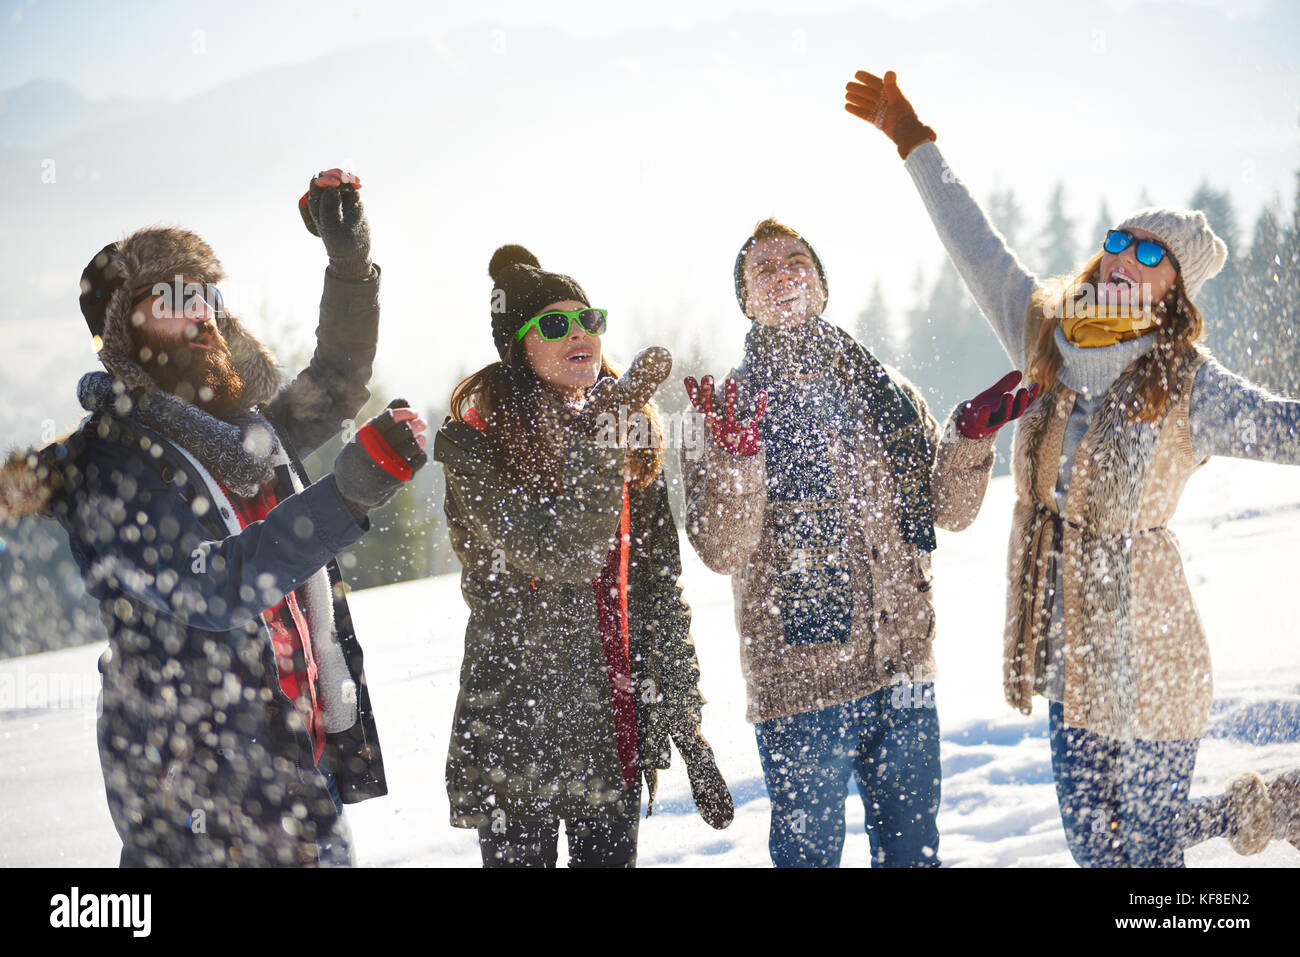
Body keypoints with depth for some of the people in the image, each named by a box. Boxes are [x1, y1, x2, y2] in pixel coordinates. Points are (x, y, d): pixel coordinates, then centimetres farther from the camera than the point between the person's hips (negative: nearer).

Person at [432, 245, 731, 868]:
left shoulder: (631, 437, 10)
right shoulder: (475, 444, -6)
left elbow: (659, 597, 11)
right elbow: (561, 556, -20)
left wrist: (684, 722, 7)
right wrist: (600, 439, -24)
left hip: (617, 740, 5)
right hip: (515, 737, -5)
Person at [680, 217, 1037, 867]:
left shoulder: (887, 393, 9)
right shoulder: (729, 407, -3)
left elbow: (949, 510, 9)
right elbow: (722, 551, -13)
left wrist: (970, 437, -8)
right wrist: (735, 456, -28)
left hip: (904, 667, 4)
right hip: (800, 678, -4)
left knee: (912, 847, 14)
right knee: (809, 849, 6)